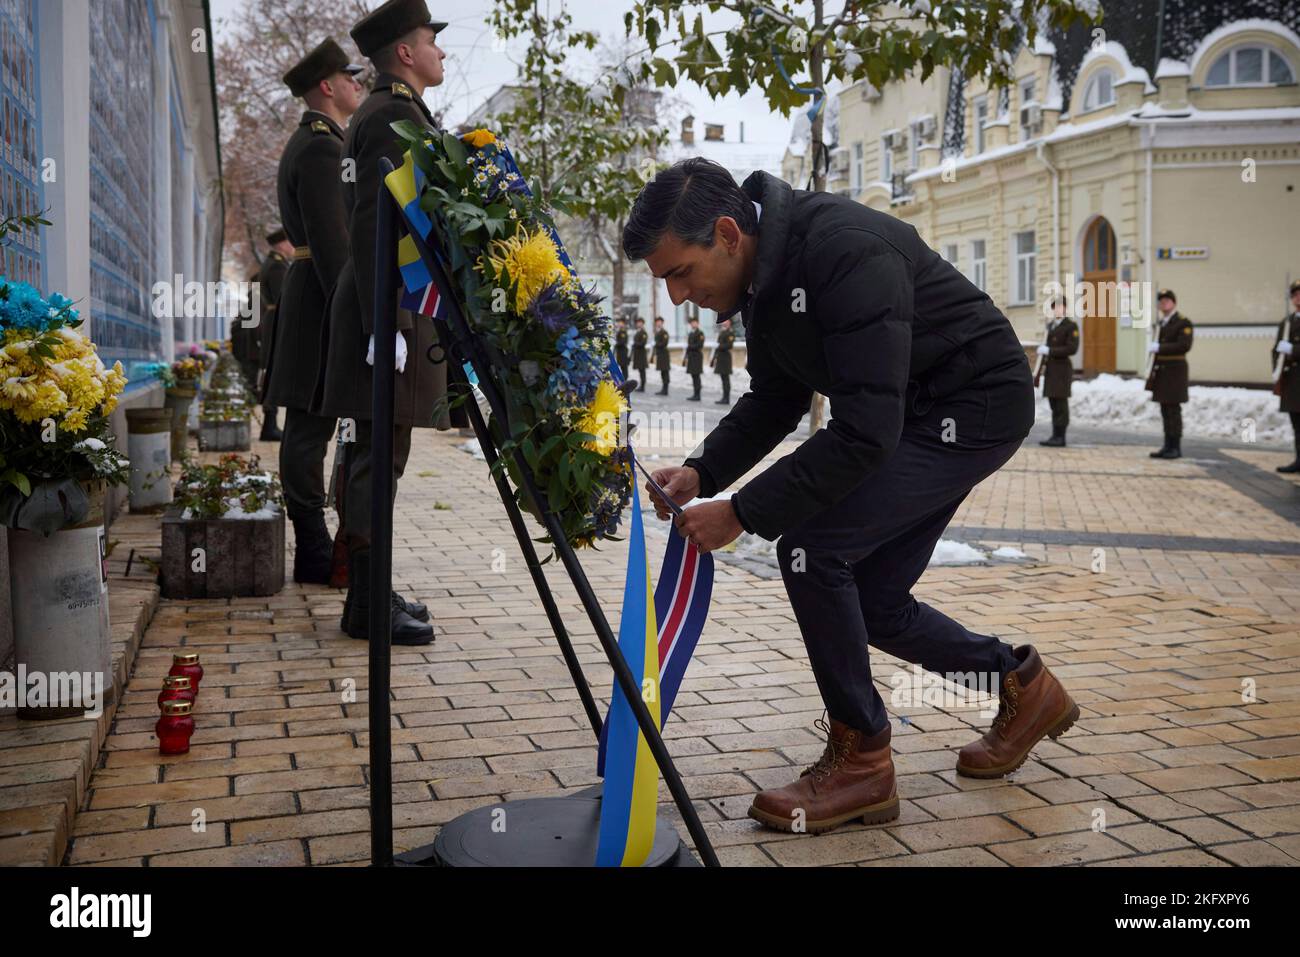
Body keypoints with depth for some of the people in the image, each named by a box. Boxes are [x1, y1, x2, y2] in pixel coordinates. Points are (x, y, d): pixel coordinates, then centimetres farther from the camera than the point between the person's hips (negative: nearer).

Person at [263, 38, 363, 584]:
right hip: (323, 297, -11)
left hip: (313, 294, 11)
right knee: (310, 427, -7)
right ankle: (314, 555, -4)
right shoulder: (321, 145, -11)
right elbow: (329, 236, -20)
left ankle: (315, 548, 17)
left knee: (310, 428, 11)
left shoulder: (310, 143, 22)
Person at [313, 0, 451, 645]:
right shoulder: (393, 116, -11)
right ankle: (366, 605, -1)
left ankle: (369, 590, 22)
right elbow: (371, 228, -20)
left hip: (397, 308, 11)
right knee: (378, 460, -7)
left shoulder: (384, 114, 21)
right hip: (392, 309, -11)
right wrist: (387, 324, -24)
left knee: (373, 460, 13)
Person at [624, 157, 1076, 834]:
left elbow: (864, 434, -34)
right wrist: (700, 473, -8)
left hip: (977, 404, -9)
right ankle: (1022, 685, 31)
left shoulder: (844, 252, -32)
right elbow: (773, 402, 8)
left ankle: (860, 763, -3)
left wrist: (742, 513, -29)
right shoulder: (762, 271, -2)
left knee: (813, 548, -19)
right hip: (911, 417, 9)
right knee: (871, 604, 9)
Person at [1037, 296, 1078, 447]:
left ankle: (1060, 437, -5)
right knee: (1053, 403, 9)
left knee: (1060, 404, -7)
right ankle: (1055, 436, 13)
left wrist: (1049, 351, -18)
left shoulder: (1071, 326, -6)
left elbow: (1072, 348, -15)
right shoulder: (1051, 324, 17)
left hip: (1062, 369, -8)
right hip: (1051, 369, 8)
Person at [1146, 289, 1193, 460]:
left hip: (1174, 372, -7)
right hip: (1161, 372, 7)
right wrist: (1153, 375, 16)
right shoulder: (1161, 323, 17)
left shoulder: (1183, 322, -6)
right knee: (1165, 410, 8)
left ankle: (1176, 447, -2)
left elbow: (1184, 345, -18)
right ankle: (1167, 446, 11)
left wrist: (1159, 348, -20)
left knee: (1173, 409, -7)